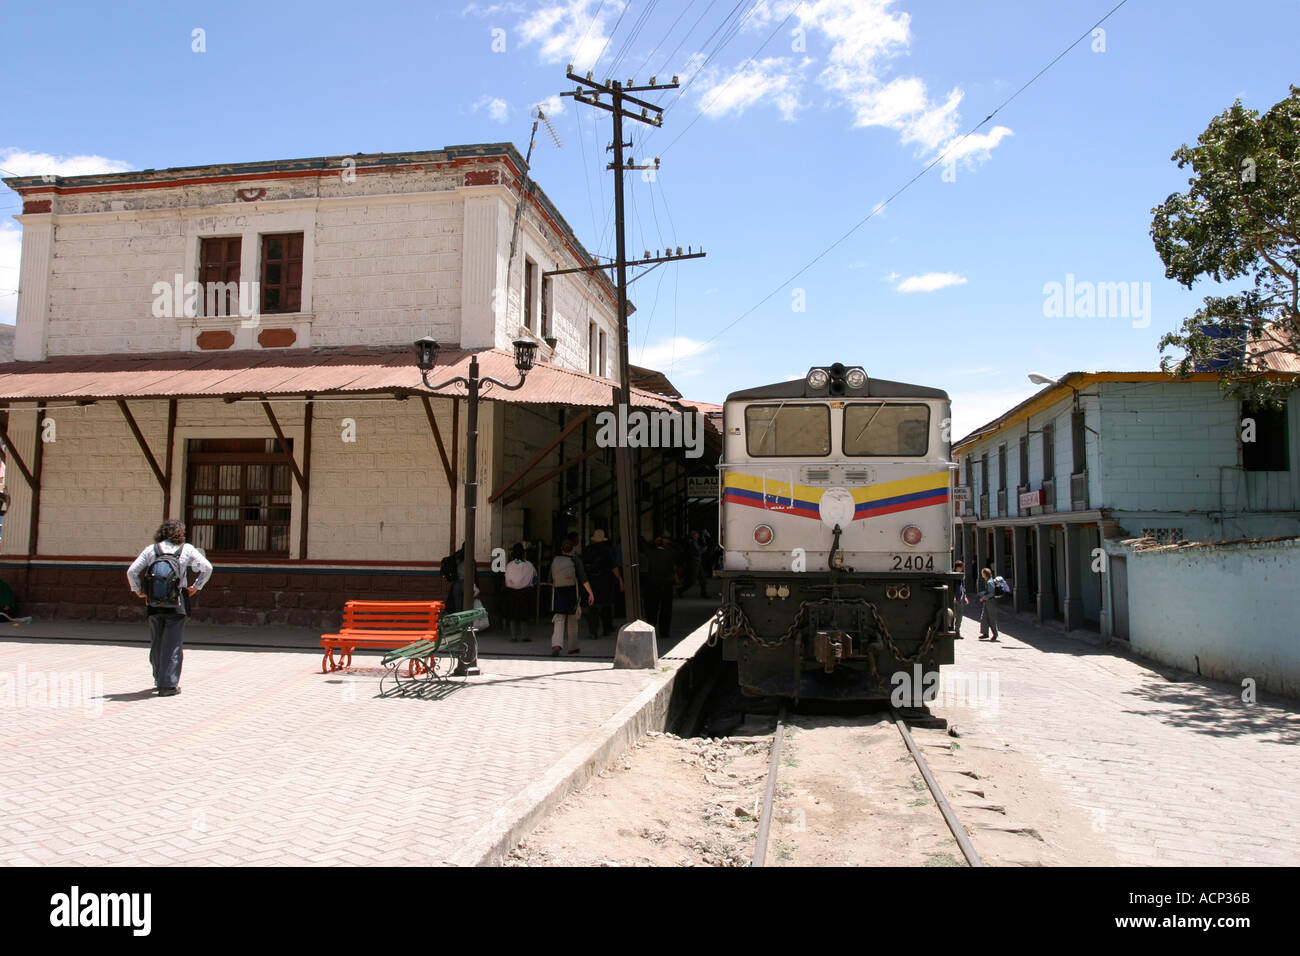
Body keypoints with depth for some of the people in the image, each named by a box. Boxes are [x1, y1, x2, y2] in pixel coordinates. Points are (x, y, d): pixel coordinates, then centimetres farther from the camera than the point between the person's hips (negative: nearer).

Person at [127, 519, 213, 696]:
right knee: (173, 645, 0)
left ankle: (159, 679, 30)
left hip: (154, 603, 3)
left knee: (156, 644, 17)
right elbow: (207, 567, -6)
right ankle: (168, 684, -3)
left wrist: (138, 590, 8)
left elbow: (131, 571, -2)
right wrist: (196, 587, 3)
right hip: (177, 605, -3)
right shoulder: (187, 550, 0)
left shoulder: (151, 550, 5)